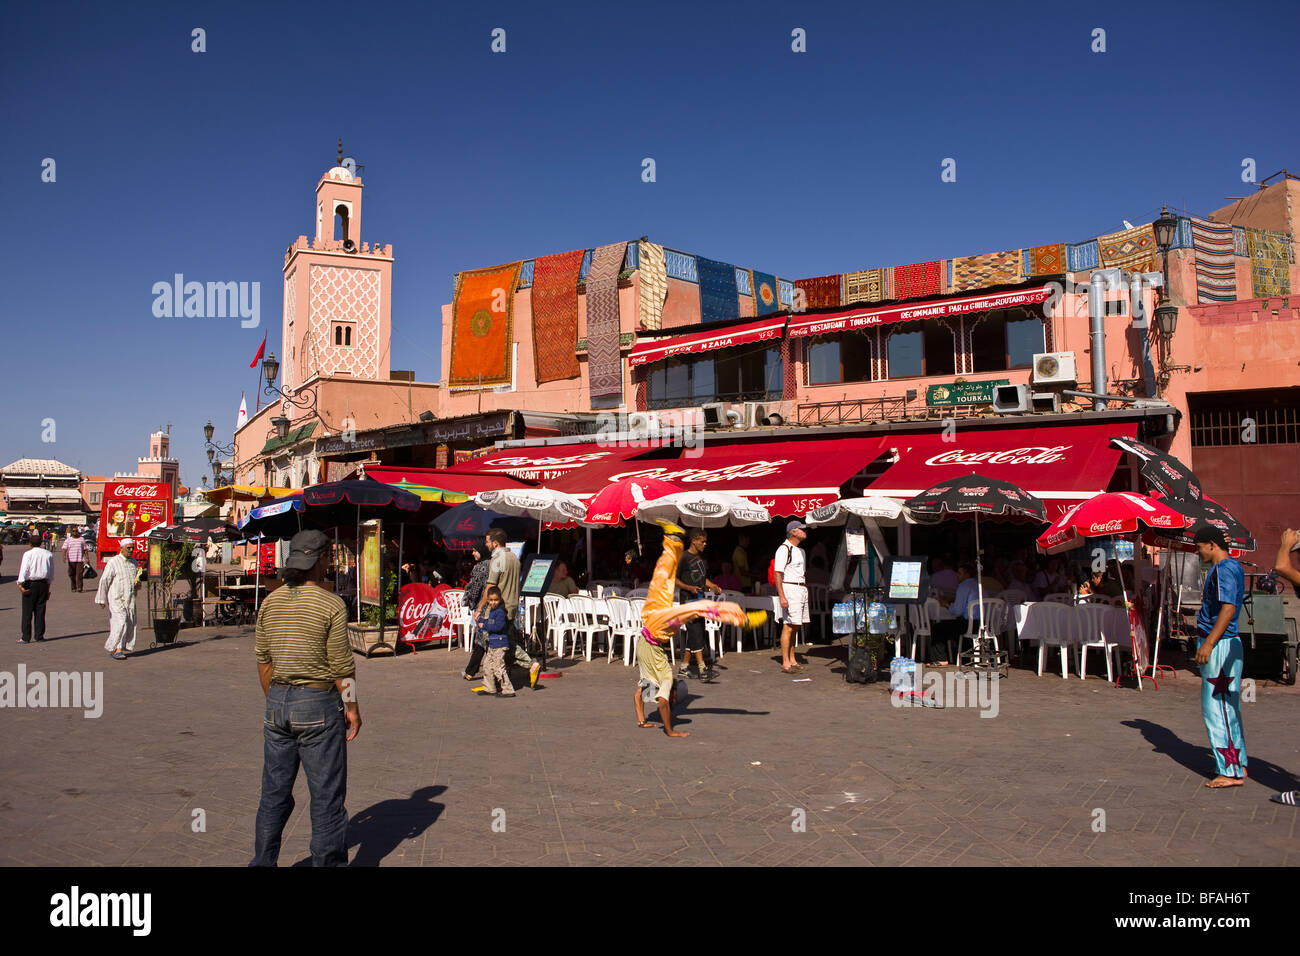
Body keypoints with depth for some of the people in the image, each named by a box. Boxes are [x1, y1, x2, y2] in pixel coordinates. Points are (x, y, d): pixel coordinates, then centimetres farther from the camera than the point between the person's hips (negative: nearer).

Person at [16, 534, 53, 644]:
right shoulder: (48, 554, 7)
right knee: (40, 610, 10)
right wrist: (48, 587, 15)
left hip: (30, 584, -4)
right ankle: (40, 635, 11)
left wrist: (20, 584, -18)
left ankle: (26, 637, 1)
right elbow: (51, 572, 10)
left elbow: (24, 570, -14)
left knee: (27, 611, 1)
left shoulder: (28, 554, -5)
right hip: (43, 583, 4)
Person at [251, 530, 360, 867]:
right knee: (326, 795, 6)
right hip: (318, 704, -6)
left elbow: (263, 660, 11)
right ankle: (328, 861, 14)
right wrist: (352, 708, -1)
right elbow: (342, 667, -12)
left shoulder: (270, 602, 4)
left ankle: (262, 861, 27)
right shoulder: (331, 605, -13)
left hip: (277, 703, 6)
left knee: (274, 793, 18)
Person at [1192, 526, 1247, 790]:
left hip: (1219, 645, -11)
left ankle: (1231, 771, -3)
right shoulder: (1232, 566, 16)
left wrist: (1208, 643, -28)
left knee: (1217, 709, -7)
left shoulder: (1223, 570, -16)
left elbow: (1229, 607, -27)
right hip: (1228, 643, 11)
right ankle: (1238, 765, 25)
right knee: (1228, 708, 17)